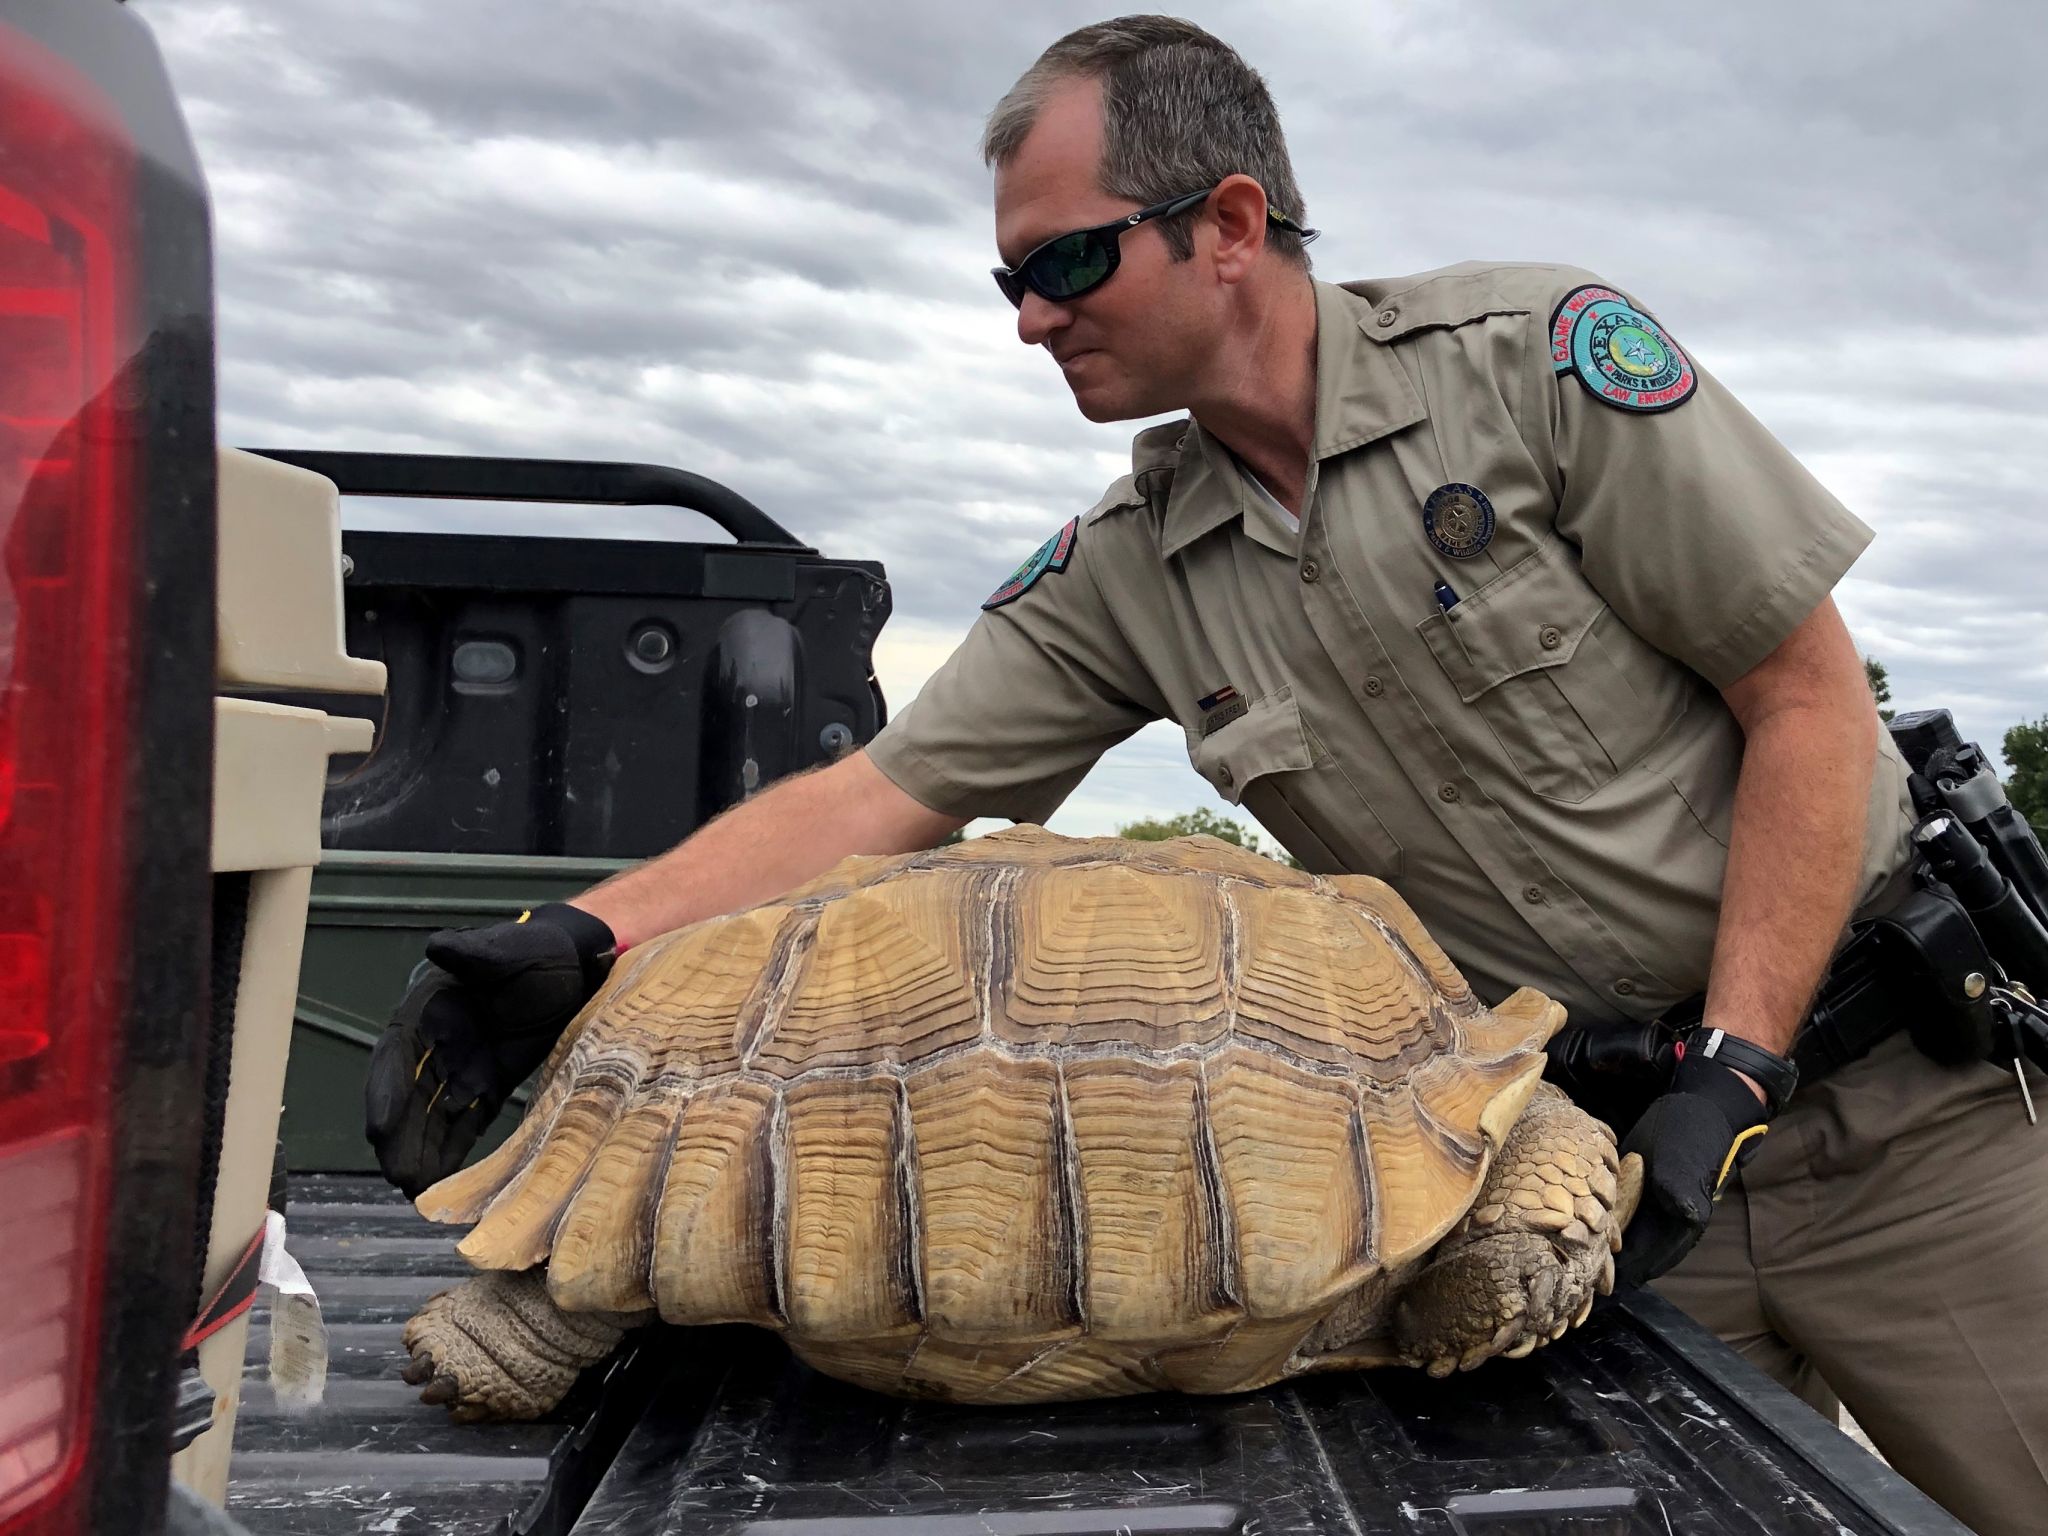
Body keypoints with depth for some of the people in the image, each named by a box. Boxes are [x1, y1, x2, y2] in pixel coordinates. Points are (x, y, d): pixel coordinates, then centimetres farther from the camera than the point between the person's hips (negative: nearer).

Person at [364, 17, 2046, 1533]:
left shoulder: (1535, 354, -14)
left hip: (1879, 1096, -2)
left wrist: (1733, 1072, -16)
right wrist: (582, 941, -17)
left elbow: (1813, 698, -12)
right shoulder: (1123, 573, -1)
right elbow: (877, 798, -5)